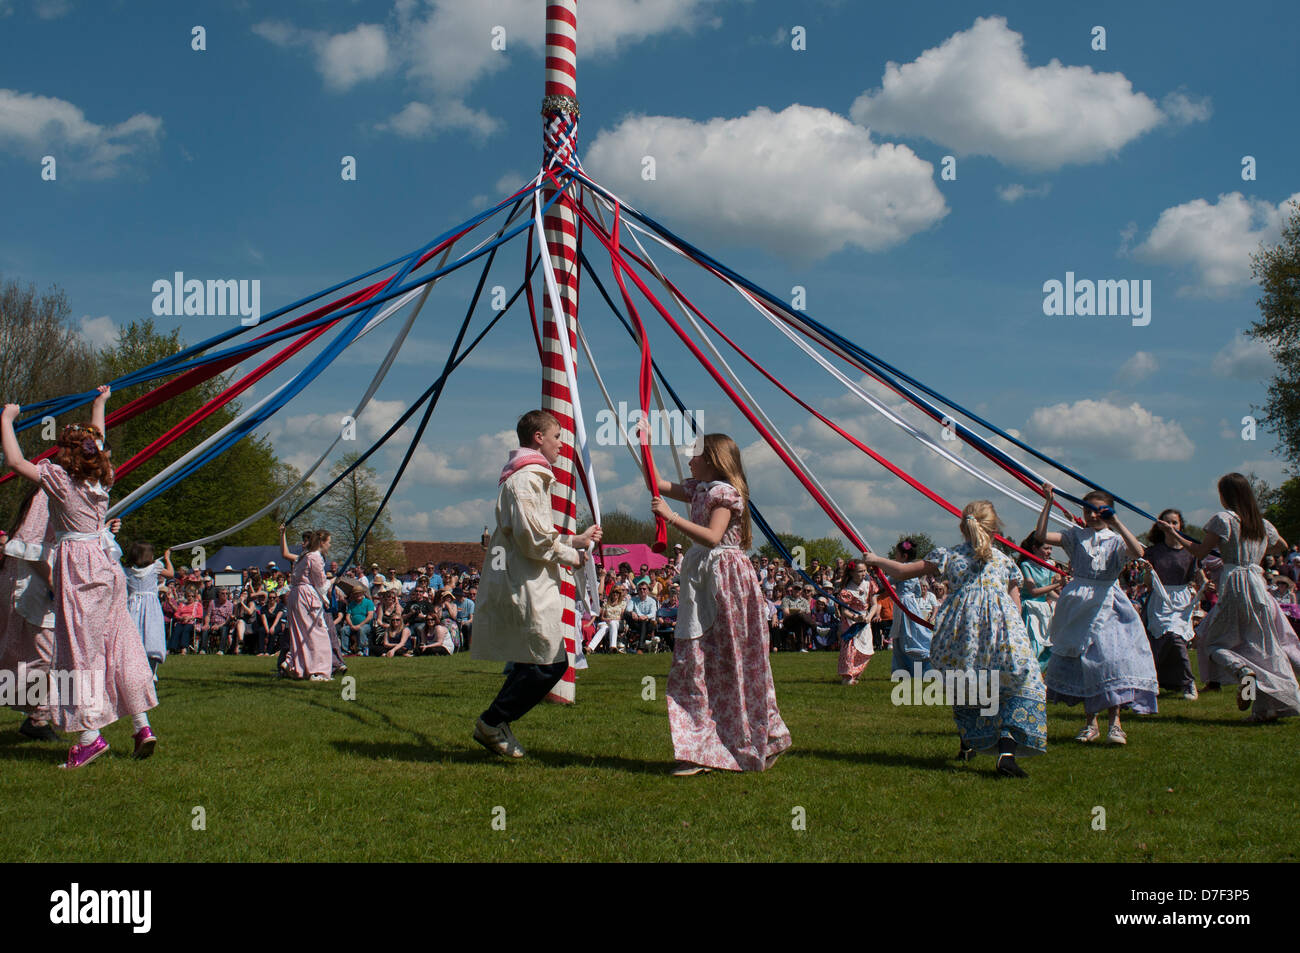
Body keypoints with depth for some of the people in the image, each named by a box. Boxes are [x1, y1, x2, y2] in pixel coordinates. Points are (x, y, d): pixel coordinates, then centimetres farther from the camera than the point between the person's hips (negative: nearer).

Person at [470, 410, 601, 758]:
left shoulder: (531, 475, 22)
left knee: (538, 661, 11)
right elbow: (532, 537, -19)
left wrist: (575, 540, 18)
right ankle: (492, 723, 0)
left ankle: (496, 724, 16)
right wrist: (571, 556, -7)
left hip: (526, 583, 11)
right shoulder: (526, 478, -12)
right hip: (524, 585, -11)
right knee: (549, 662, -9)